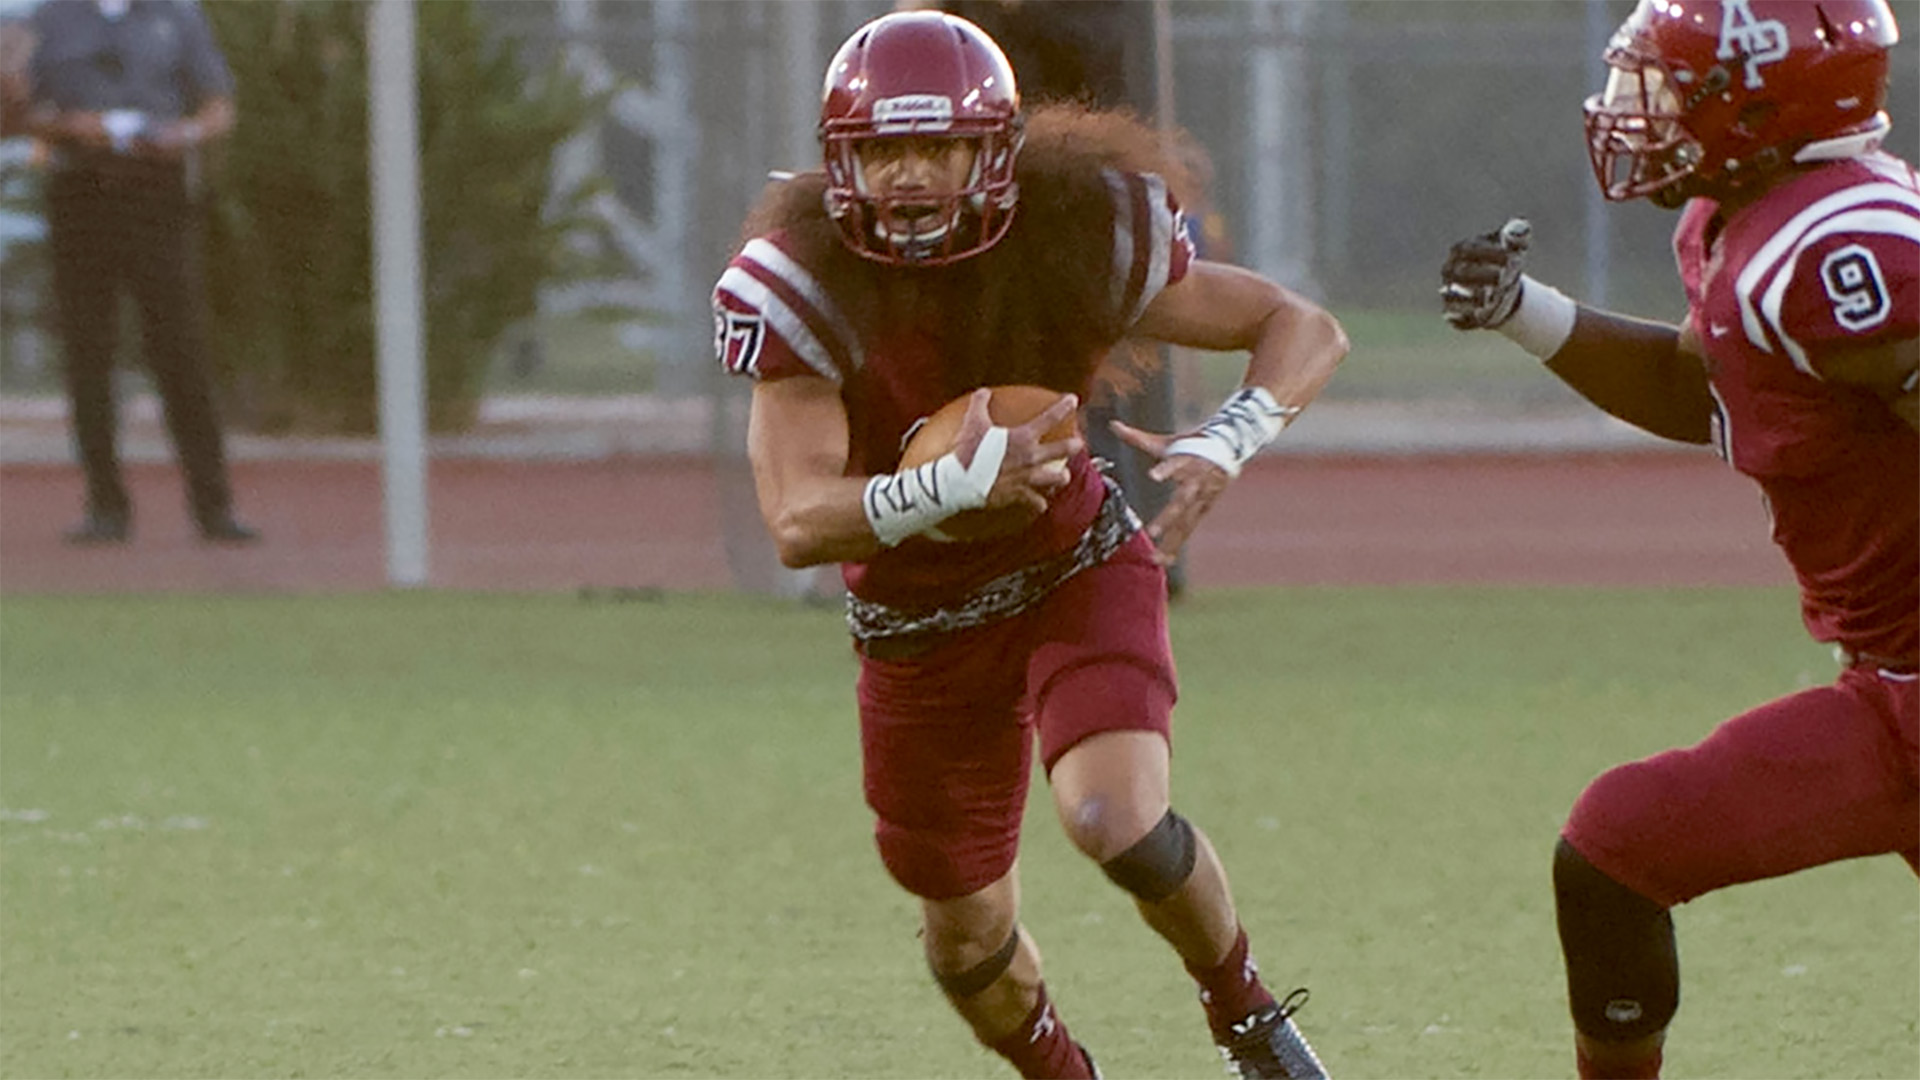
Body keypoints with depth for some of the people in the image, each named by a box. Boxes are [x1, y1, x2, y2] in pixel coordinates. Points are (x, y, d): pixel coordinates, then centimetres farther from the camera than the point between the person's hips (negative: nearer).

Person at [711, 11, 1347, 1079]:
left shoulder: (1075, 238, -21)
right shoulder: (798, 289, -24)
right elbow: (798, 522, -31)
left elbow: (1305, 331, -13)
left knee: (1118, 822, -27)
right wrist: (952, 485, -49)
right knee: (968, 935, 12)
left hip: (1078, 568, -1)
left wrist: (1225, 447, -33)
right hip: (920, 621, 1)